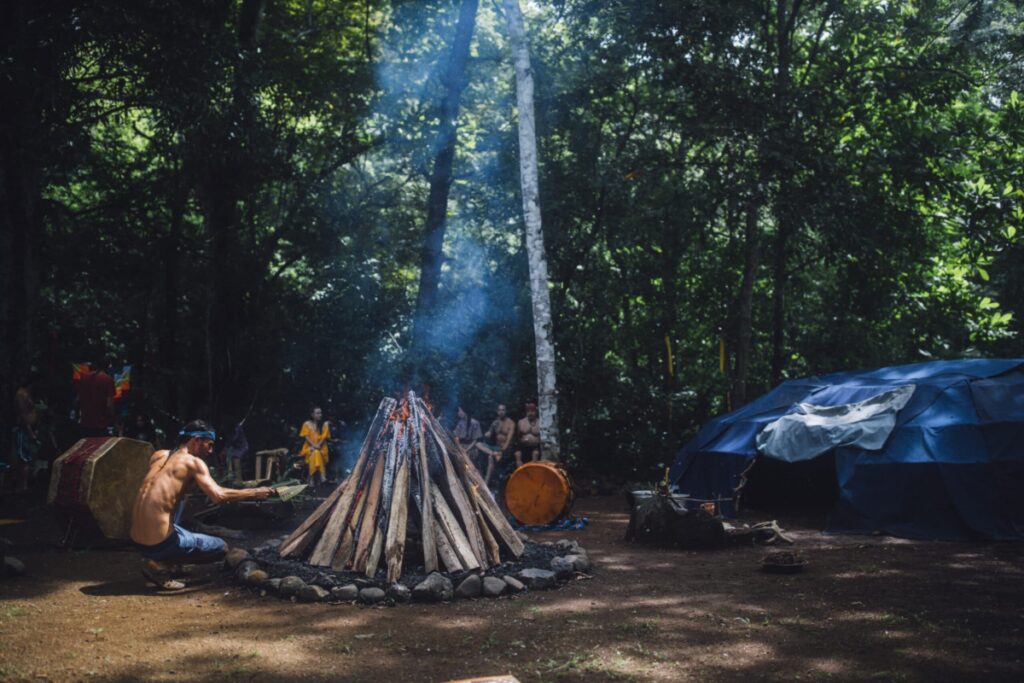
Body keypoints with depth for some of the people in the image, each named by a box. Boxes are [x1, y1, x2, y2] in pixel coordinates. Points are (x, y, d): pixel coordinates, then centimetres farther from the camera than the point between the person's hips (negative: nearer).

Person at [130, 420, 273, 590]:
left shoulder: (158, 456, 12)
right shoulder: (193, 462, -6)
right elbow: (218, 496, -18)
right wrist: (255, 493, -6)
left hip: (137, 542, 7)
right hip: (159, 543, -7)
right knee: (221, 547, 15)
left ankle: (157, 558, 15)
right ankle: (160, 566, -2)